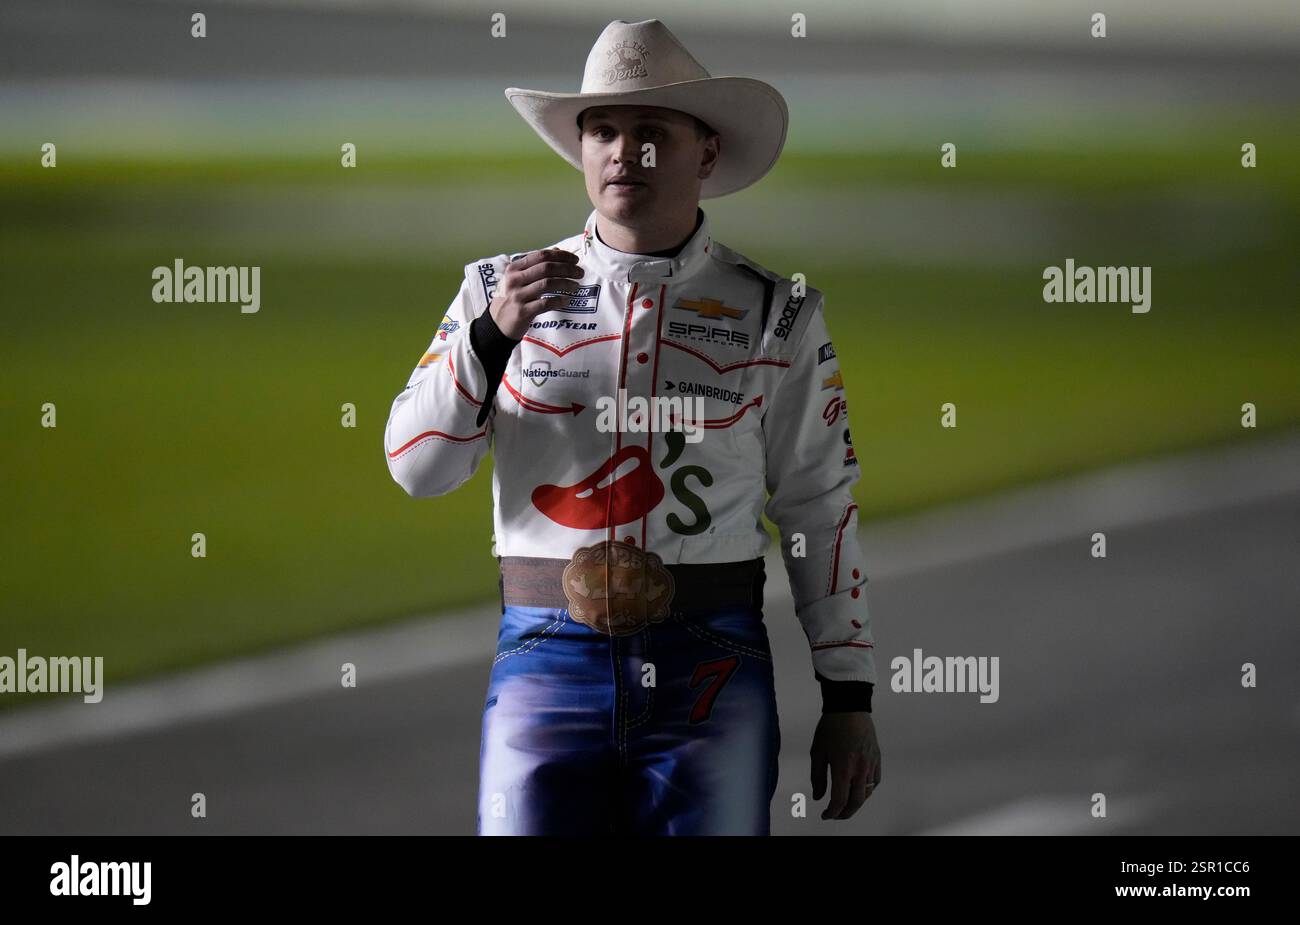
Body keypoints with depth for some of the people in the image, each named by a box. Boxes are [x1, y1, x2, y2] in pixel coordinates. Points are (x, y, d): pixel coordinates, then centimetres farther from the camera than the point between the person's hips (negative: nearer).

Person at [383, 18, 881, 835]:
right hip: (545, 667, 1)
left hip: (712, 678, -1)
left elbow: (822, 511, 6)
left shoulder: (774, 315, 5)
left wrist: (849, 700, 3)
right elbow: (414, 467, 1)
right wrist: (492, 334, -15)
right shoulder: (500, 290, 7)